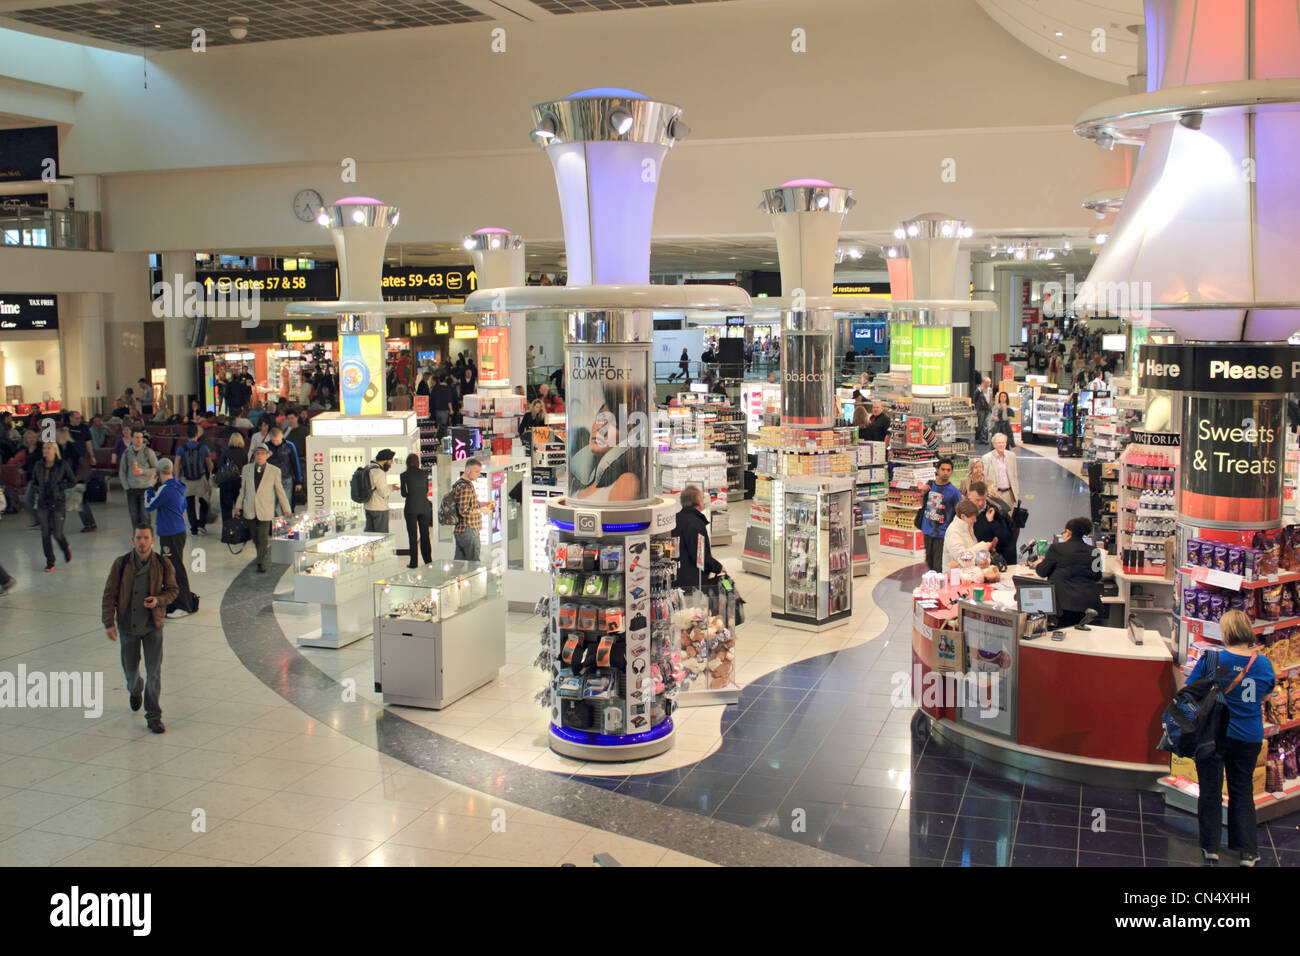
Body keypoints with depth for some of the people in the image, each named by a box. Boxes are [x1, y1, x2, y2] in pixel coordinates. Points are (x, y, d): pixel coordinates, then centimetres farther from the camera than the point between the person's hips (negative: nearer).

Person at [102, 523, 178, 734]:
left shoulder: (163, 564, -7)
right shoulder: (121, 564, -8)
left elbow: (172, 590, 5)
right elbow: (109, 594, -3)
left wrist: (159, 600, -16)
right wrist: (109, 623, -9)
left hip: (153, 626, -1)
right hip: (128, 626, 1)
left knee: (154, 671, -5)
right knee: (130, 669, 15)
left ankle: (154, 716, 6)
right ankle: (135, 691, 51)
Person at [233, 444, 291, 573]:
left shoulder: (274, 471, -2)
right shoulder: (247, 469, 6)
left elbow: (280, 491, 4)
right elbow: (243, 489, 14)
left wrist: (287, 509, 5)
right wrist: (238, 506, 15)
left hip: (265, 510, -3)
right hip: (250, 509, 3)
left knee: (263, 537, -6)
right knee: (255, 537, 10)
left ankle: (261, 562, 3)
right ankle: (261, 556, 28)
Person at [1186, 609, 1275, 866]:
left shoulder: (1210, 660, -16)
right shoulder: (1263, 664, -7)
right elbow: (1265, 697, 9)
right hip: (1249, 738, 2)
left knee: (1210, 791, 11)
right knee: (1242, 791, 17)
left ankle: (1210, 848, 17)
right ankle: (1247, 852, 19)